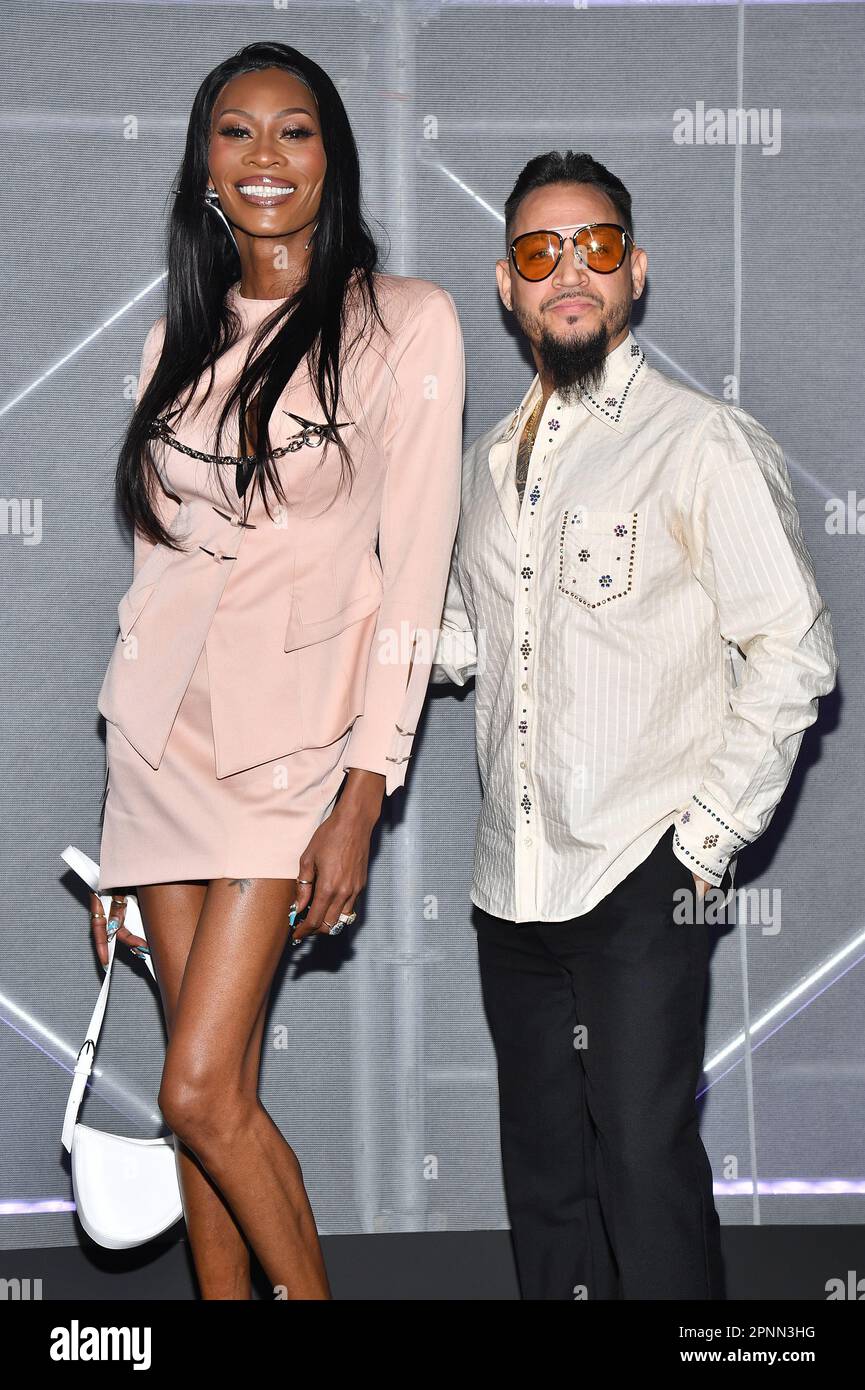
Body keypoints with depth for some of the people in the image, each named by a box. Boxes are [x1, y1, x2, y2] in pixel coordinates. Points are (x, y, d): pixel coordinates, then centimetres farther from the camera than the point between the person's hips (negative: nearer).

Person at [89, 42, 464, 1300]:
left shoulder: (407, 322, -4)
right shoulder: (180, 339, 10)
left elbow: (414, 575, -8)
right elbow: (155, 563, 12)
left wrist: (363, 801, -15)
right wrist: (108, 830, 11)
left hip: (290, 738, -5)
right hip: (163, 727, 5)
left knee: (203, 1092, -9)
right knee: (215, 1093, 7)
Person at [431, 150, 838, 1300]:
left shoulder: (705, 445, -5)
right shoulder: (489, 464, 15)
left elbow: (793, 653, -8)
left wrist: (707, 838, -11)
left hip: (643, 885, -6)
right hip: (514, 889, 6)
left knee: (644, 1164, -10)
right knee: (543, 1179, 12)